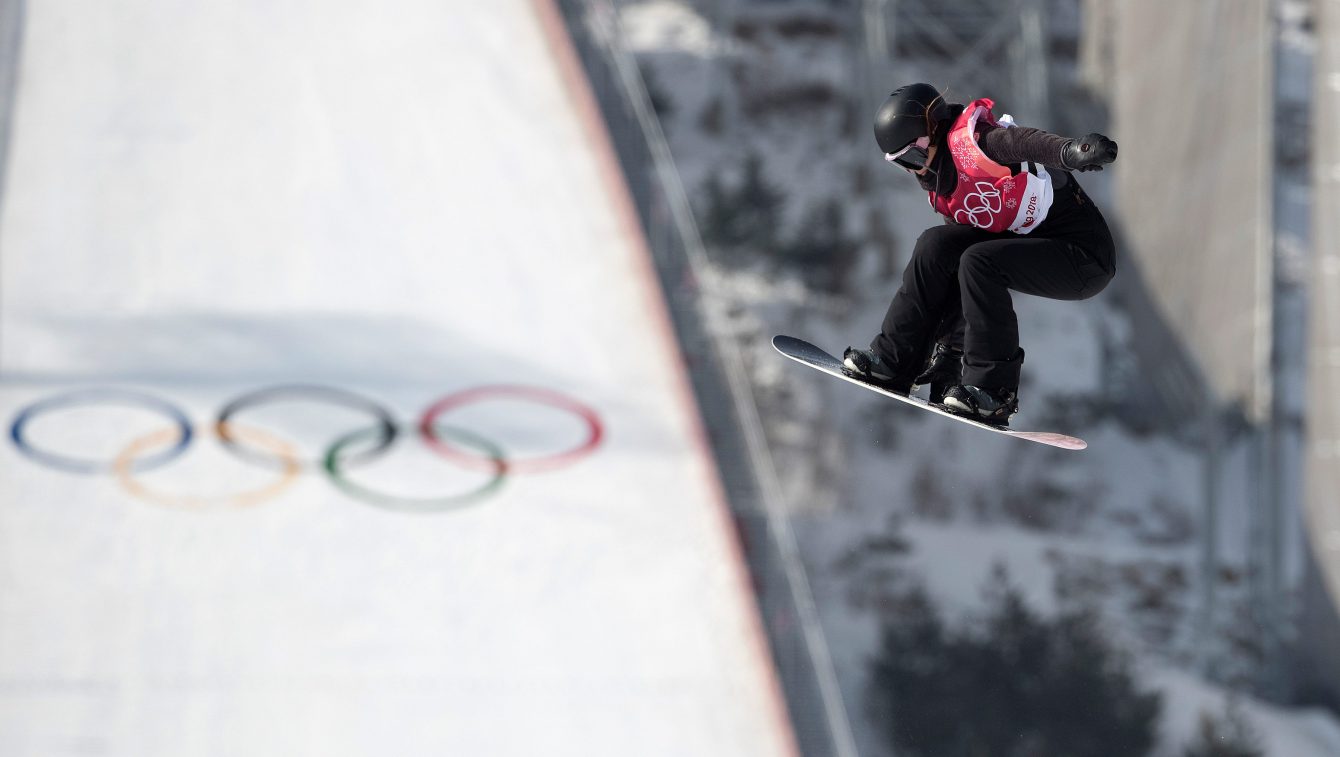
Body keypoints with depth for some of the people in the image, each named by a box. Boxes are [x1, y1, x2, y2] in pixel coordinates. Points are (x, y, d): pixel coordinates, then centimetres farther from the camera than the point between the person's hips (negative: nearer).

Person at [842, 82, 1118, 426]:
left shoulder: (968, 140, -16)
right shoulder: (945, 193, 13)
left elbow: (1021, 142, -36)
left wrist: (1072, 151, -58)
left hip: (1084, 255, -9)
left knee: (978, 262, -28)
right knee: (937, 245, -4)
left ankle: (995, 391, -21)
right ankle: (892, 360, -2)